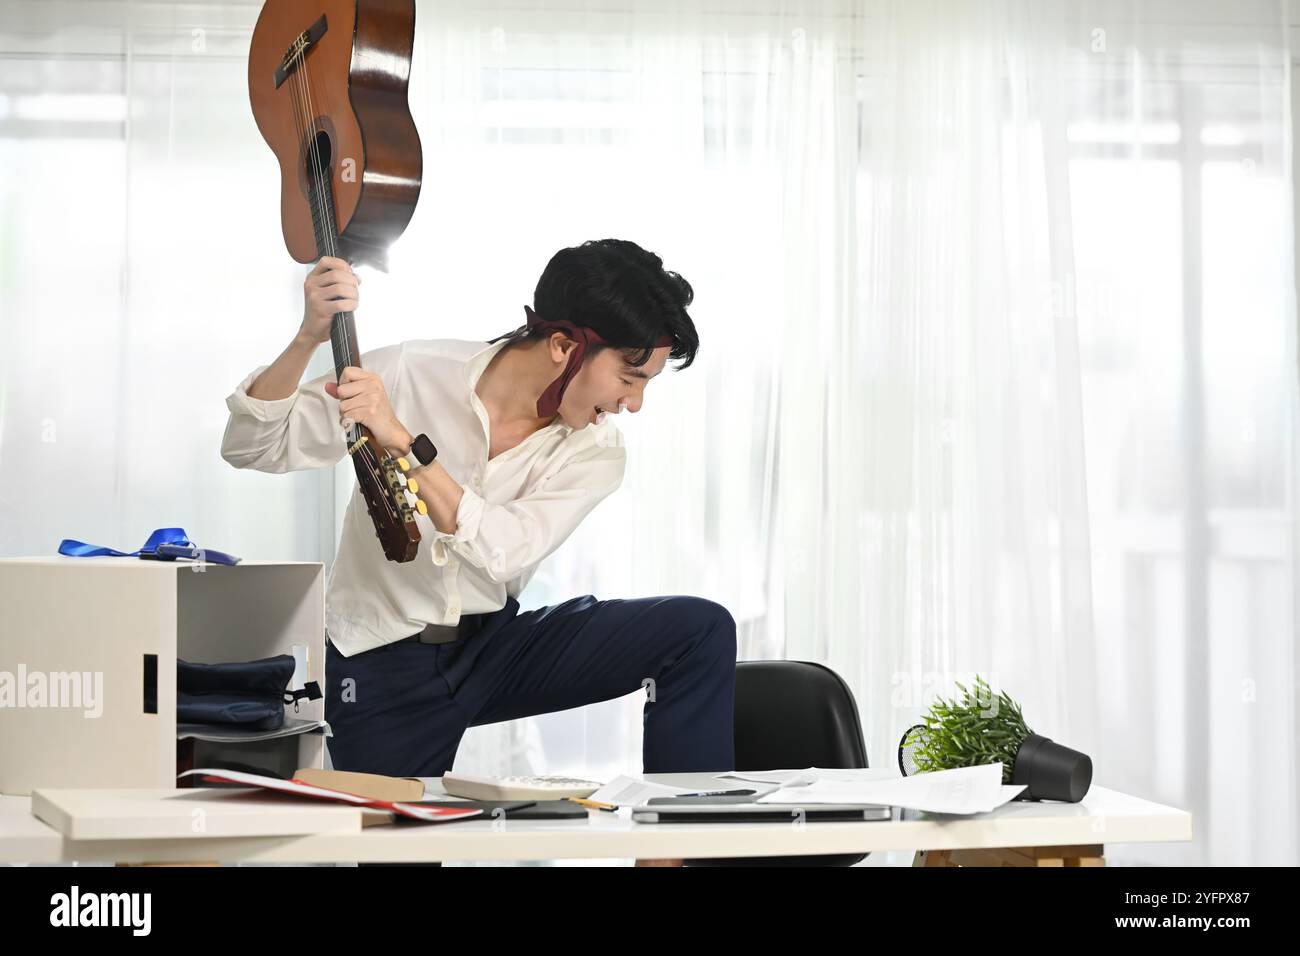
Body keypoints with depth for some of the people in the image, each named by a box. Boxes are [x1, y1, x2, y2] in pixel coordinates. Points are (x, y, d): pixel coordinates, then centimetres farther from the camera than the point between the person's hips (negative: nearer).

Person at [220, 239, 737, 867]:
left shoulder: (595, 452, -9)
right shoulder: (411, 373, -15)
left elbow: (499, 553, -26)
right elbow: (251, 448, -13)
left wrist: (404, 442, -36)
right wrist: (309, 339, -30)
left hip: (495, 647, 2)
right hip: (386, 669, -2)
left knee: (700, 628, -17)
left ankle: (674, 842, -14)